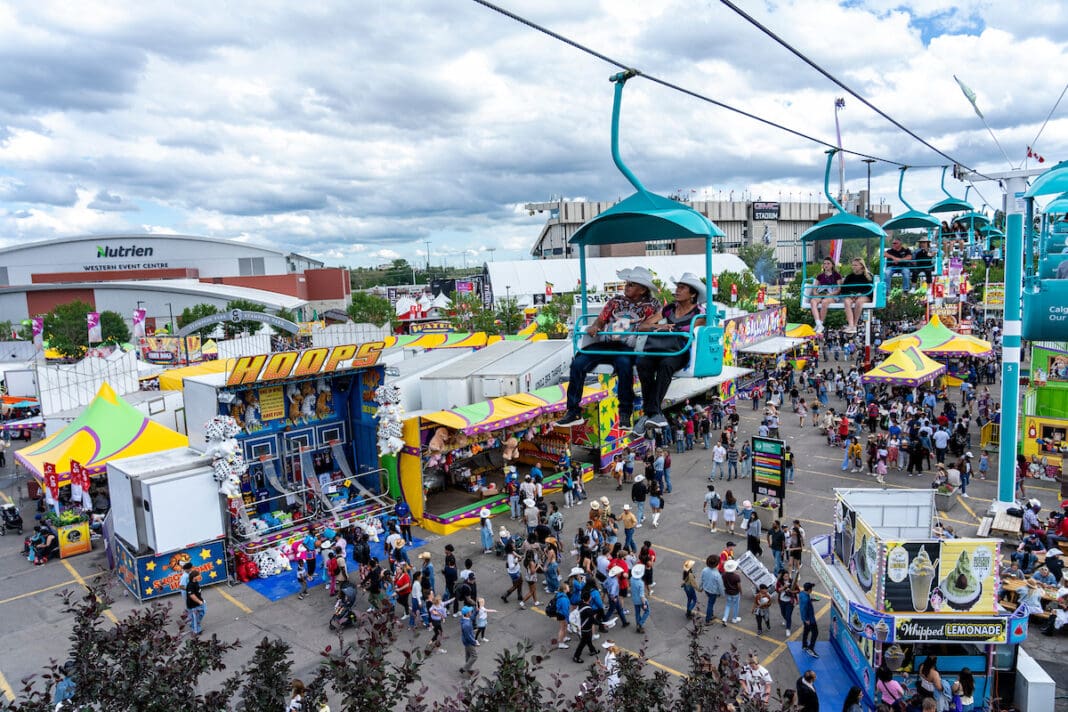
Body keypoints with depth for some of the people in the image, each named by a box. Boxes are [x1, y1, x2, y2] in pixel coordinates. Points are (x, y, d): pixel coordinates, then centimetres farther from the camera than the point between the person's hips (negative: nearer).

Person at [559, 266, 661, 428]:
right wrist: (594, 327, -2)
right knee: (578, 363, -21)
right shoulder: (616, 301, 23)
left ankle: (625, 413, -26)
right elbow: (601, 320, 18)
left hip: (628, 346, -4)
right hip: (605, 343, 4)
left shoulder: (650, 305, 14)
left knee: (624, 363, -39)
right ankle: (573, 412, -16)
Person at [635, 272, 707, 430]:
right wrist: (657, 326, -1)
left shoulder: (699, 313, 13)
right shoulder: (669, 309, 24)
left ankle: (651, 411, -41)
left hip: (679, 352, -4)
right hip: (657, 348, 4)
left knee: (666, 364, -39)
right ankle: (654, 413, -31)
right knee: (642, 362, -32)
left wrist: (670, 330, -2)